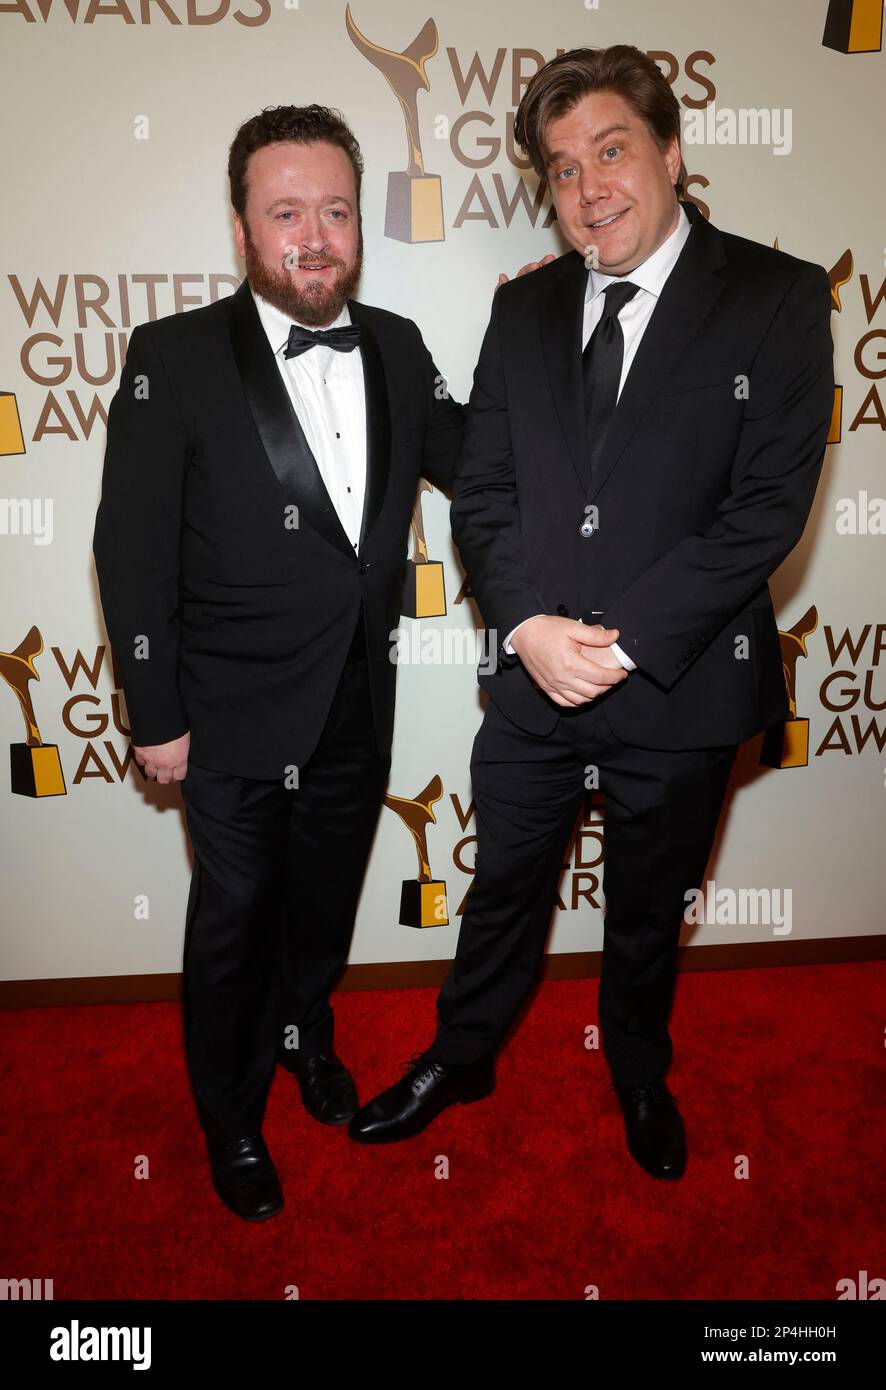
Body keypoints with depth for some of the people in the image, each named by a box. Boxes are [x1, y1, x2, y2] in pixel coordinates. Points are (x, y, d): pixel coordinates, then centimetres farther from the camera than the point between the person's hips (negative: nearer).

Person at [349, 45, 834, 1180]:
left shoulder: (777, 296, -6)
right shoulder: (524, 308, 6)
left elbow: (771, 502, -14)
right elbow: (481, 487, 1)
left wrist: (627, 641, -19)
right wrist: (531, 626, -15)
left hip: (679, 690, -2)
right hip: (534, 676, 3)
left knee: (648, 912, 19)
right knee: (503, 887, 19)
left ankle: (638, 1070, 48)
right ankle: (462, 1056, 45)